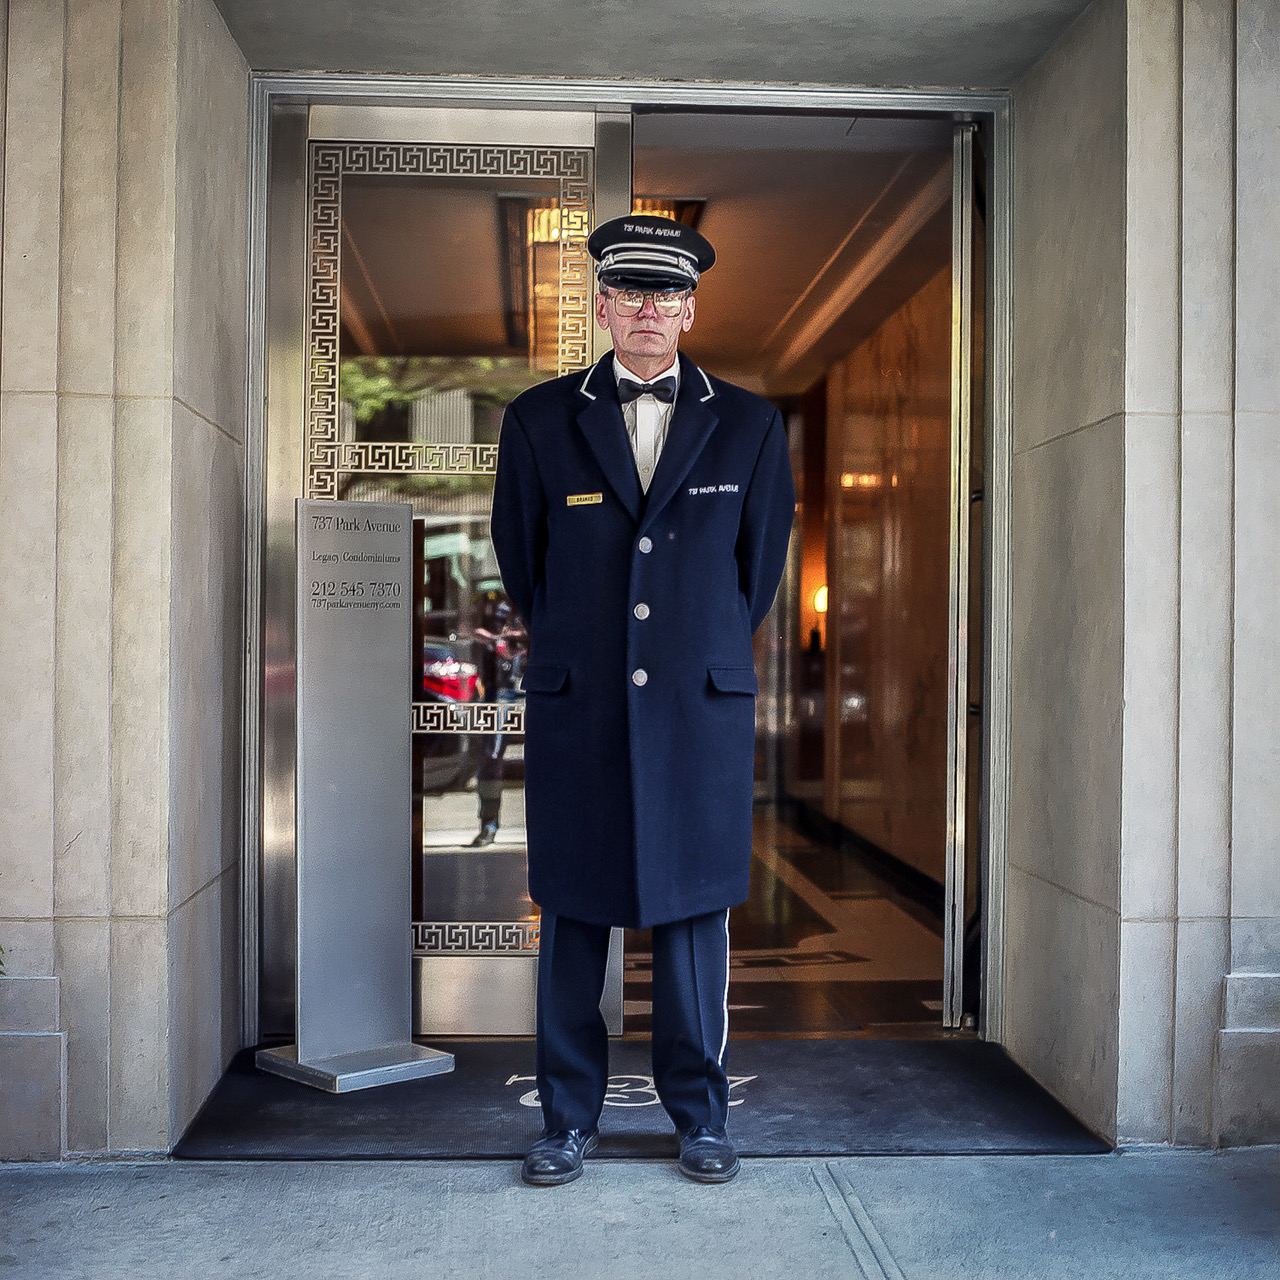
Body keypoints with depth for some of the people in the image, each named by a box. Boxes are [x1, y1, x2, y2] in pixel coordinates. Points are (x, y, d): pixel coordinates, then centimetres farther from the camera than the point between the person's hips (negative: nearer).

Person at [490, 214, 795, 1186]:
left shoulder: (749, 427, 5)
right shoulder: (539, 421, 5)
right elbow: (520, 564, 13)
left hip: (703, 707, 0)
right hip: (576, 711, 0)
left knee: (694, 911, 6)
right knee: (571, 915, 5)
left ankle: (701, 1115, 21)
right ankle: (569, 1118, 19)